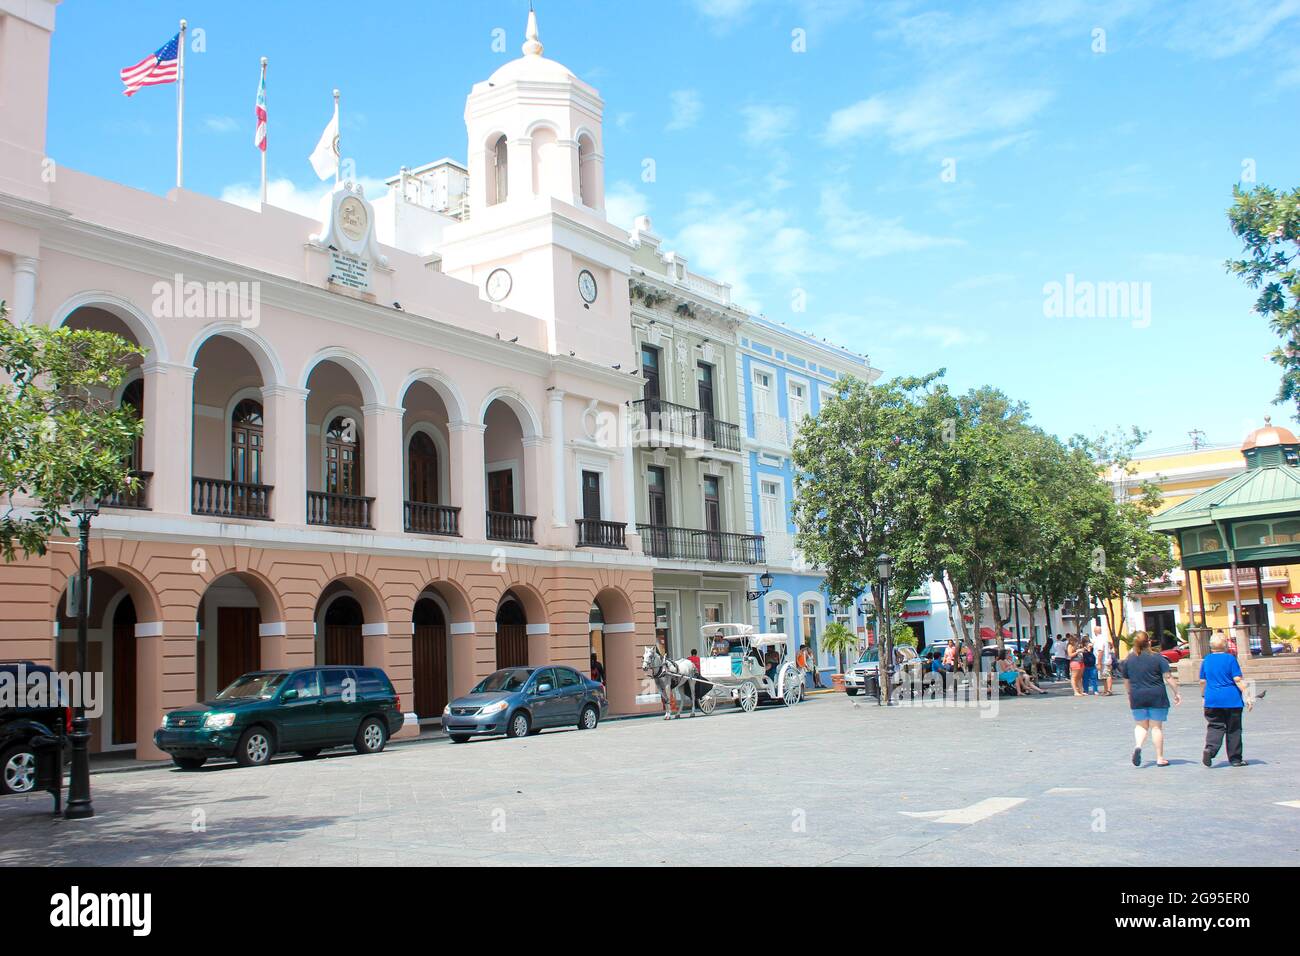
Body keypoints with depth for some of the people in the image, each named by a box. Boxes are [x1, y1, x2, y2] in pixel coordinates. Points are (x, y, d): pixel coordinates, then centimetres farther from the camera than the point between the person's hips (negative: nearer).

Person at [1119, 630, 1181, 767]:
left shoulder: (1128, 660, 2)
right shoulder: (1157, 658, -6)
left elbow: (1126, 681, 10)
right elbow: (1168, 677, -8)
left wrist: (1130, 696, 23)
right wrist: (1176, 693, 0)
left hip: (1137, 698, 2)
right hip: (1157, 696, -2)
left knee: (1140, 725, 14)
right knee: (1156, 726, 6)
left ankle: (1138, 746, -13)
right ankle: (1160, 758, 9)